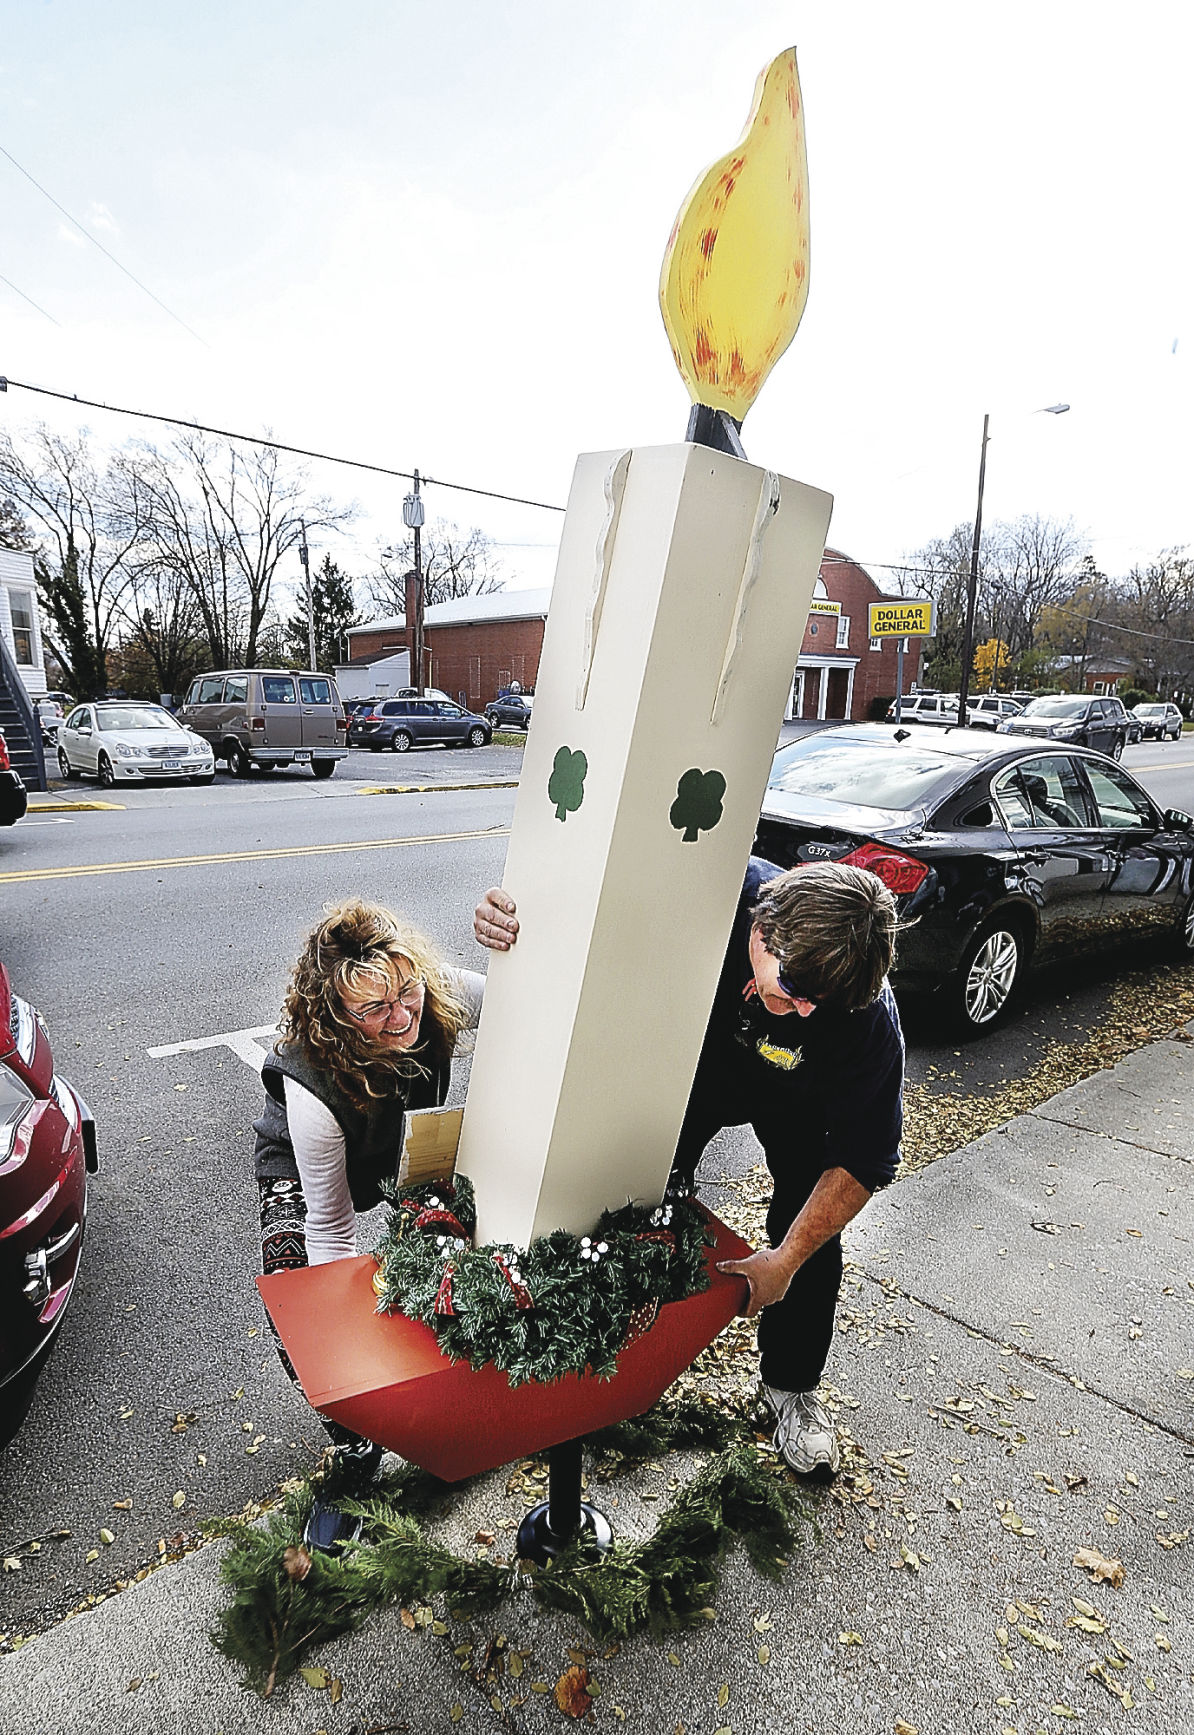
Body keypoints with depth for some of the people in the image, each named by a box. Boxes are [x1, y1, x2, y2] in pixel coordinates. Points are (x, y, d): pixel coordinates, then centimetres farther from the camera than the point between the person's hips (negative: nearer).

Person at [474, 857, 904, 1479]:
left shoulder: (869, 1019, -41)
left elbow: (863, 1159, -27)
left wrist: (786, 1260, -29)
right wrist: (507, 916, -48)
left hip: (800, 1102, -1)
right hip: (697, 1060, 1)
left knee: (809, 1234, -5)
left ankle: (790, 1386, 24)